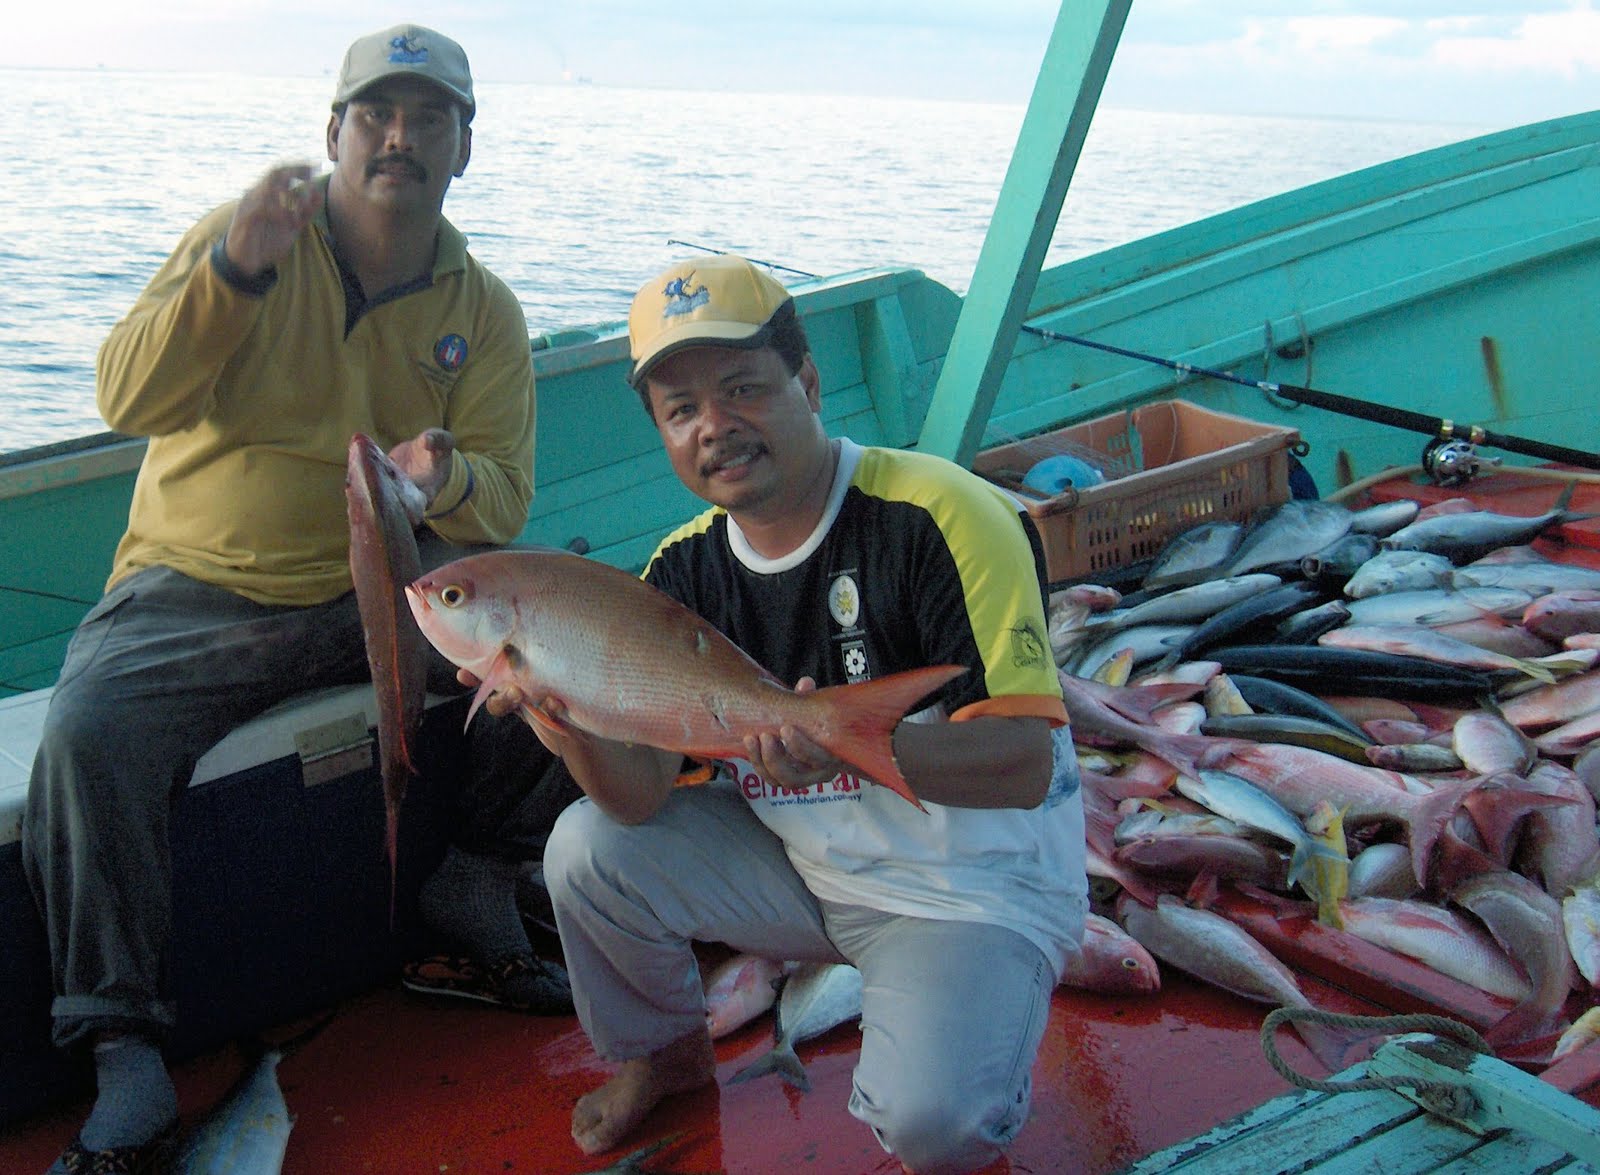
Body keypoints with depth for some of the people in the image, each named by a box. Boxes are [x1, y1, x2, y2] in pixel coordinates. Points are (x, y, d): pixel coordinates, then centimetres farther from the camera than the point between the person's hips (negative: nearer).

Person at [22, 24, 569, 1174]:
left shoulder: (485, 310, 6)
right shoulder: (240, 238, 0)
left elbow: (504, 498, 0)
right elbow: (128, 399, -13)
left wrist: (448, 482, -25)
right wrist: (233, 268, -27)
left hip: (385, 587, 2)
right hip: (199, 591, -2)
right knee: (87, 735, -28)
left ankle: (495, 931, 0)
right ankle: (125, 1045, -12)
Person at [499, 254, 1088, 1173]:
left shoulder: (943, 516, -22)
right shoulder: (683, 571, -3)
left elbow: (1026, 763, -27)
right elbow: (642, 795, -8)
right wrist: (572, 720, -29)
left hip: (976, 885, -5)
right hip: (798, 865, 6)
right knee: (587, 851, -9)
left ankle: (982, 1045, 10)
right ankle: (665, 1050, 21)